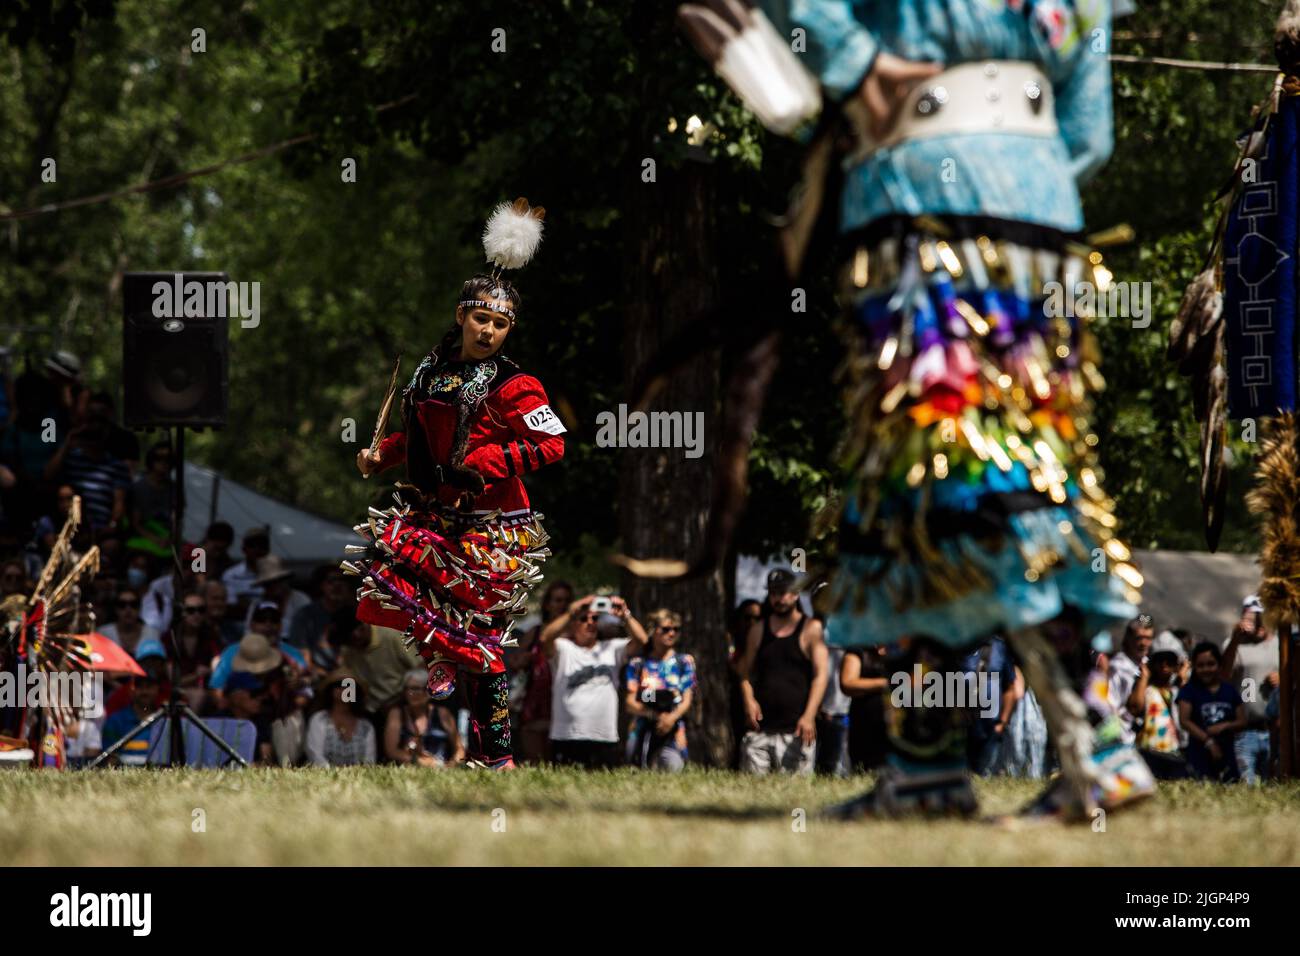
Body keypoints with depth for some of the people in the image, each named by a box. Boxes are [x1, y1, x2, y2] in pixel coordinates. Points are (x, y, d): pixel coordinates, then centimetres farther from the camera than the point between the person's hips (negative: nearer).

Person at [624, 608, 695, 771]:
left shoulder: (684, 662, 12)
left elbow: (687, 700, 5)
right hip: (641, 732, 0)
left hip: (673, 733, 0)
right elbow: (631, 704, 4)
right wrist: (656, 715, -12)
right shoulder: (637, 664, 10)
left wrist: (672, 717, -15)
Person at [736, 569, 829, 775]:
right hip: (761, 727, 4)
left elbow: (820, 675, -4)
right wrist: (748, 700, -3)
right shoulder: (758, 630, 16)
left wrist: (809, 716, -15)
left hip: (796, 729, -4)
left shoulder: (811, 629, 3)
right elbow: (746, 673, 19)